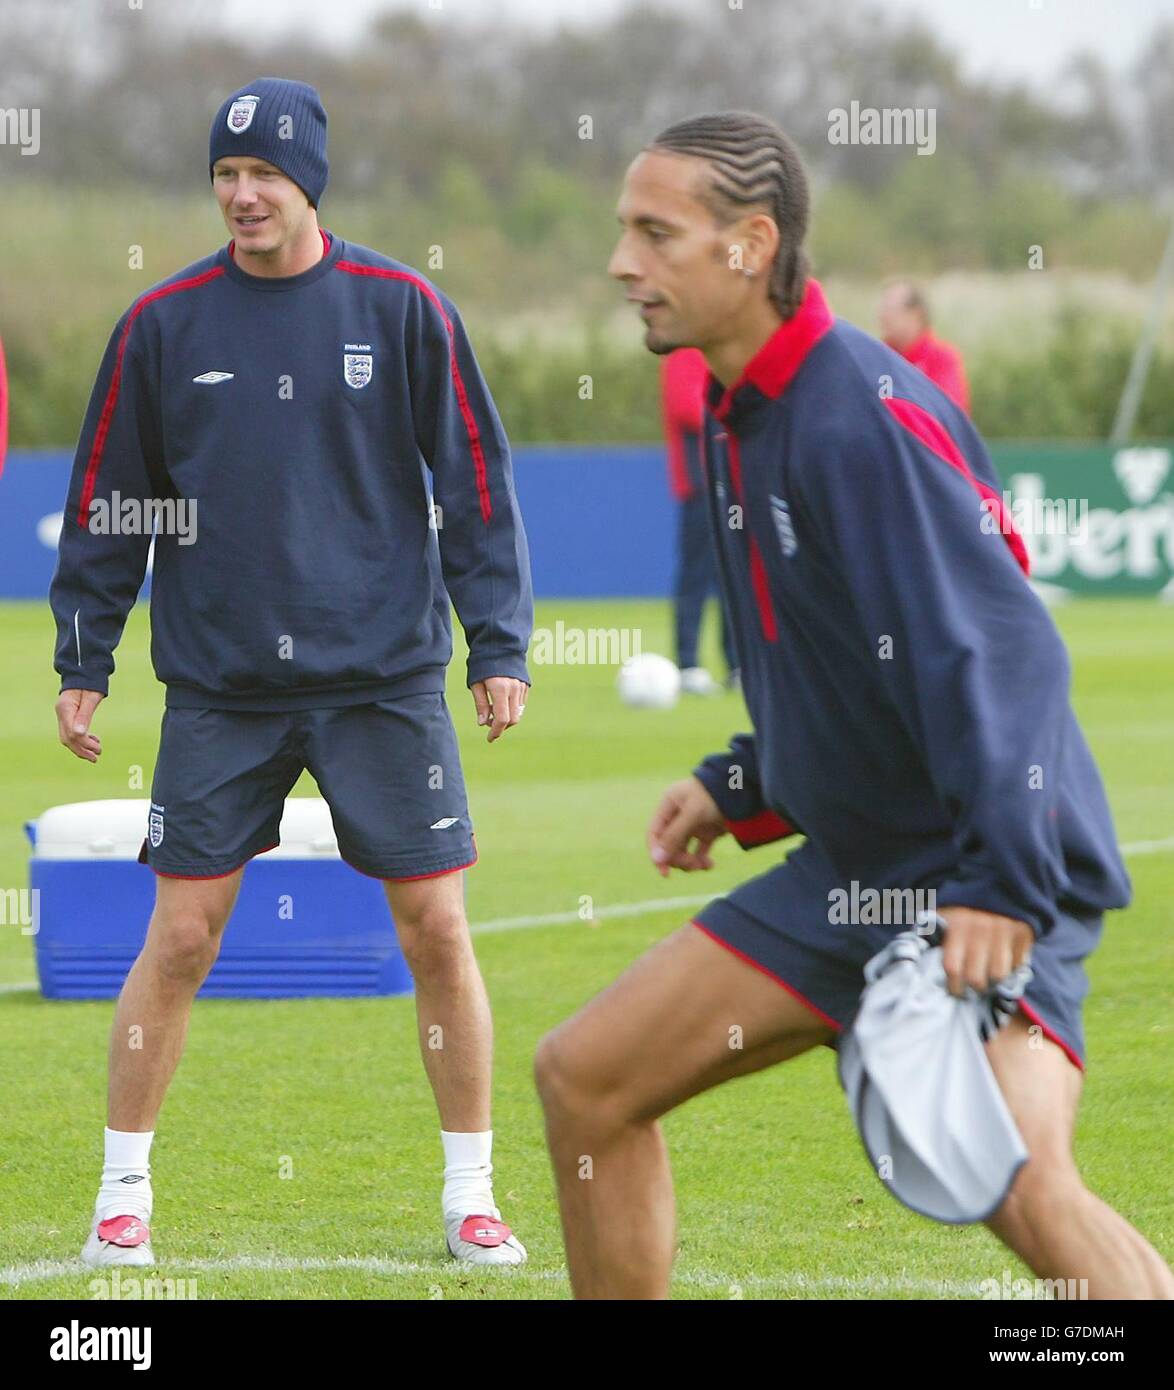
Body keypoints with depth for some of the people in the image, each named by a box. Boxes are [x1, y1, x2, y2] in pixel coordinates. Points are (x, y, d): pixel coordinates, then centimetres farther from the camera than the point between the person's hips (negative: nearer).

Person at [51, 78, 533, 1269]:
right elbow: (106, 498, 8)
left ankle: (470, 1193, 13)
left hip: (385, 678, 0)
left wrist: (498, 644, -2)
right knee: (180, 939, -1)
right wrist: (82, 660, 4)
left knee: (436, 933, 0)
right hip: (219, 687, 0)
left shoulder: (403, 309, -1)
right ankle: (123, 1190, 11)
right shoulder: (164, 323, 1)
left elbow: (475, 479, 2)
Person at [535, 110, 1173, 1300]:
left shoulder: (861, 418, -20)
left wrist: (1003, 884, -36)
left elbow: (1002, 650, -28)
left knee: (1022, 1184, -30)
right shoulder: (739, 419, 9)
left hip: (987, 886, -10)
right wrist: (738, 787, 16)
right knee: (583, 1078, 8)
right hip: (850, 869, 10)